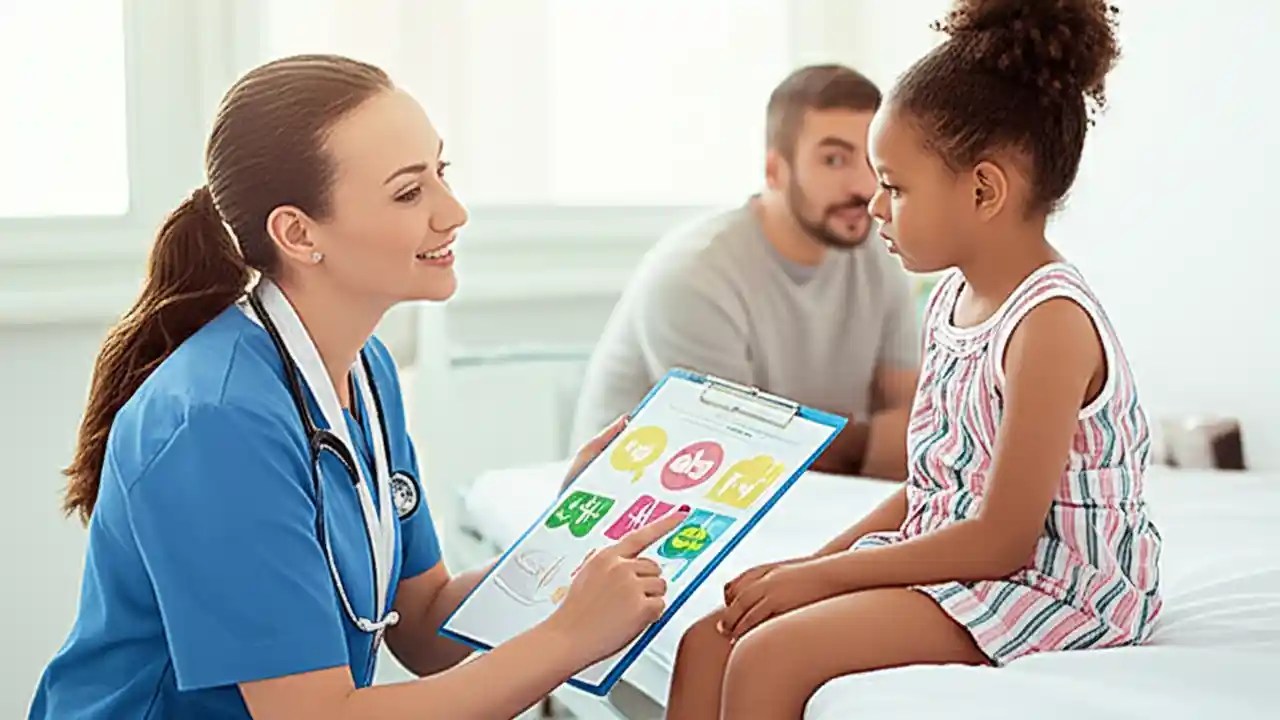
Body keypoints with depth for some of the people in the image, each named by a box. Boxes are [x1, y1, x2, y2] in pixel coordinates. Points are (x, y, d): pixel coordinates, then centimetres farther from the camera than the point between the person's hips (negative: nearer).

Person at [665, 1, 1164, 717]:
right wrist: (809, 566, 3)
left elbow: (1000, 539, -22)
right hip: (952, 556, 10)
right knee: (709, 641, 0)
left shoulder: (1051, 322, -21)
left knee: (770, 655, -24)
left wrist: (821, 576, -16)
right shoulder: (954, 300, 9)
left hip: (1048, 589, -9)